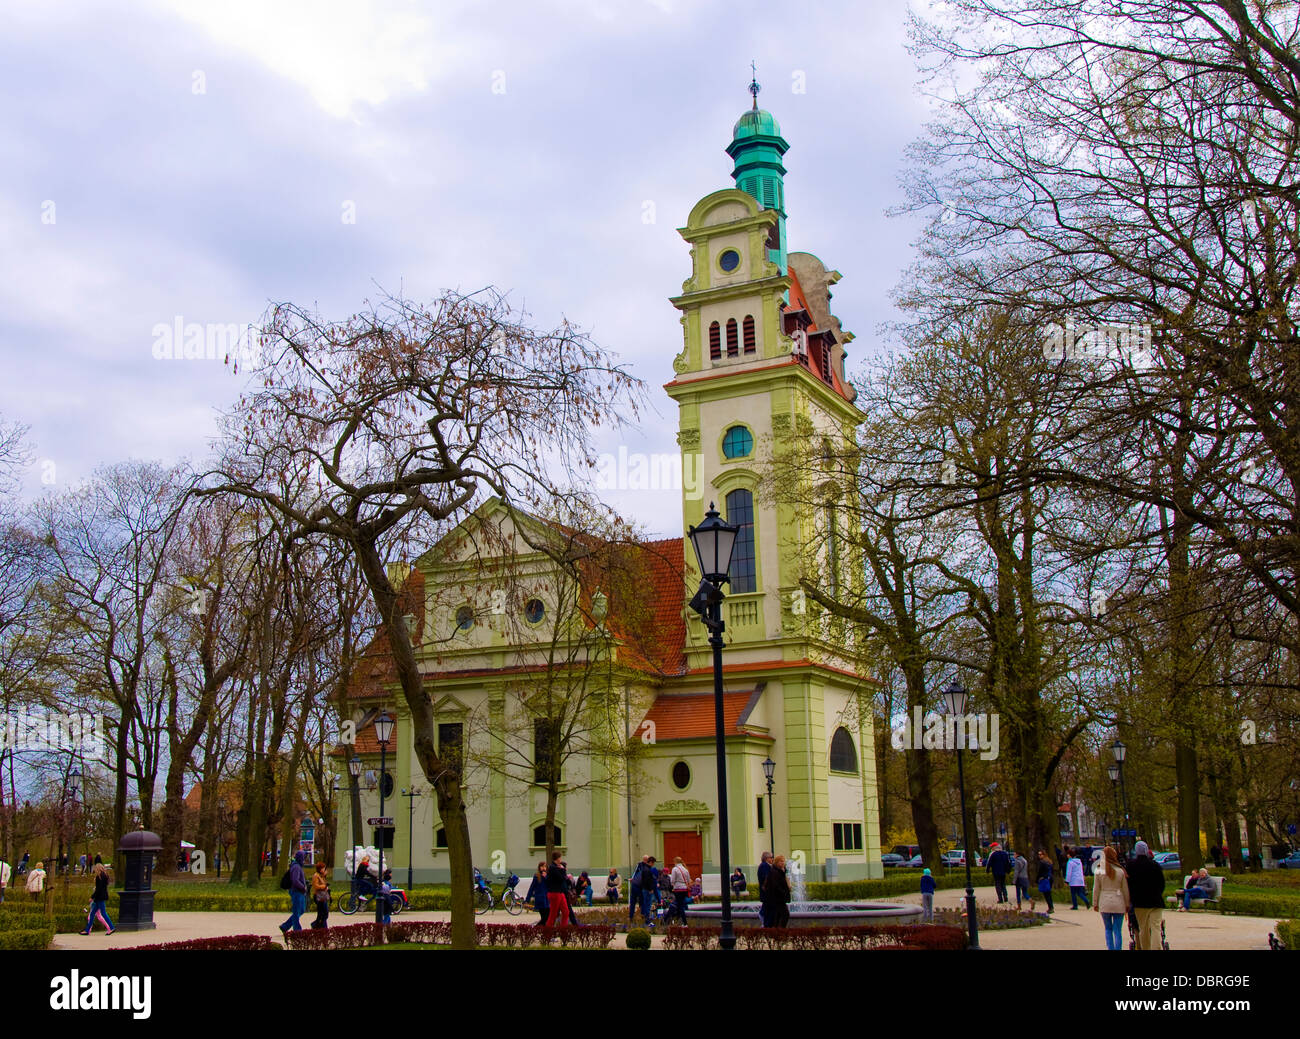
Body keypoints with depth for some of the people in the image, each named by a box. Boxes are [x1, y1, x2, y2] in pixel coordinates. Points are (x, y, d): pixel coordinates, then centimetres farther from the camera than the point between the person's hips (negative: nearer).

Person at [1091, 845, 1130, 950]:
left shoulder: (1098, 871, -4)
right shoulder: (1120, 871, -3)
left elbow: (1096, 889, -1)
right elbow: (1125, 890, 3)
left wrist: (1095, 903, 9)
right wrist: (1127, 905, 13)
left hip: (1105, 903, 0)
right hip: (1118, 904, 0)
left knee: (1108, 929, 13)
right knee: (1117, 930, 4)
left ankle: (1110, 948, 7)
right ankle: (1118, 948, -1)